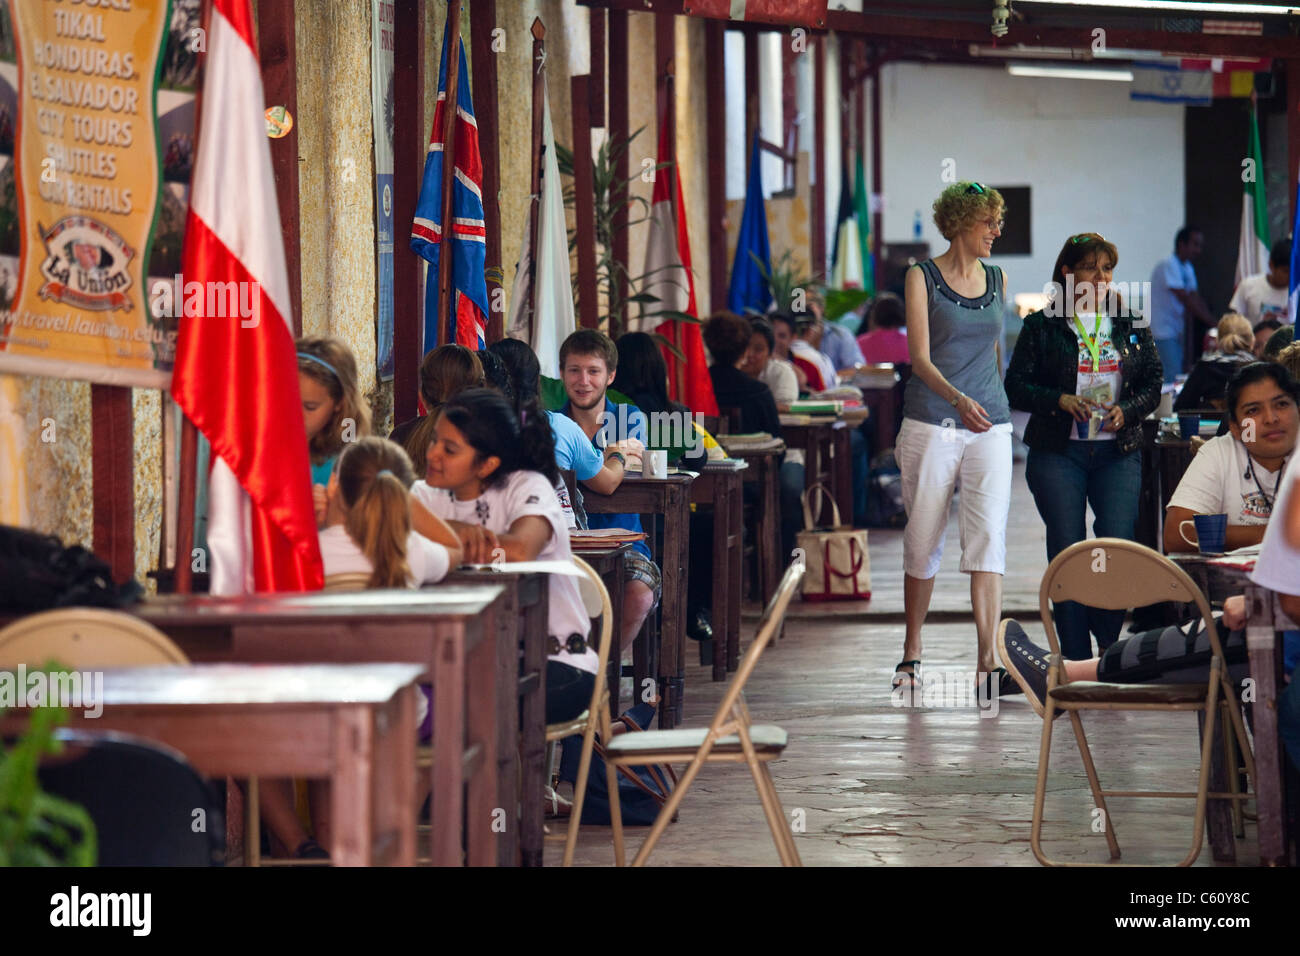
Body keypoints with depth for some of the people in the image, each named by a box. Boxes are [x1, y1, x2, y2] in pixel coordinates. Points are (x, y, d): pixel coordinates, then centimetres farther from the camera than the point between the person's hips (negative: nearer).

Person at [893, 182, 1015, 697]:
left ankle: (989, 660, -18)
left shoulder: (997, 280, 12)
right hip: (931, 423, -3)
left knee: (988, 535, -11)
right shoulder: (922, 277, -2)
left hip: (990, 427, 3)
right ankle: (911, 654, 20)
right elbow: (920, 356, -11)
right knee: (923, 539, 4)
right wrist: (957, 398, -27)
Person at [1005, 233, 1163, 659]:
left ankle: (1110, 648, 11)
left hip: (1118, 452, 2)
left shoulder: (1131, 325, 11)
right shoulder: (1042, 326, 4)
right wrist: (1061, 401, -16)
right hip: (1058, 452, -2)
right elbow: (1016, 386, 0)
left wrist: (1126, 411, -9)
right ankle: (1076, 659, 5)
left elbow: (1153, 384, 10)